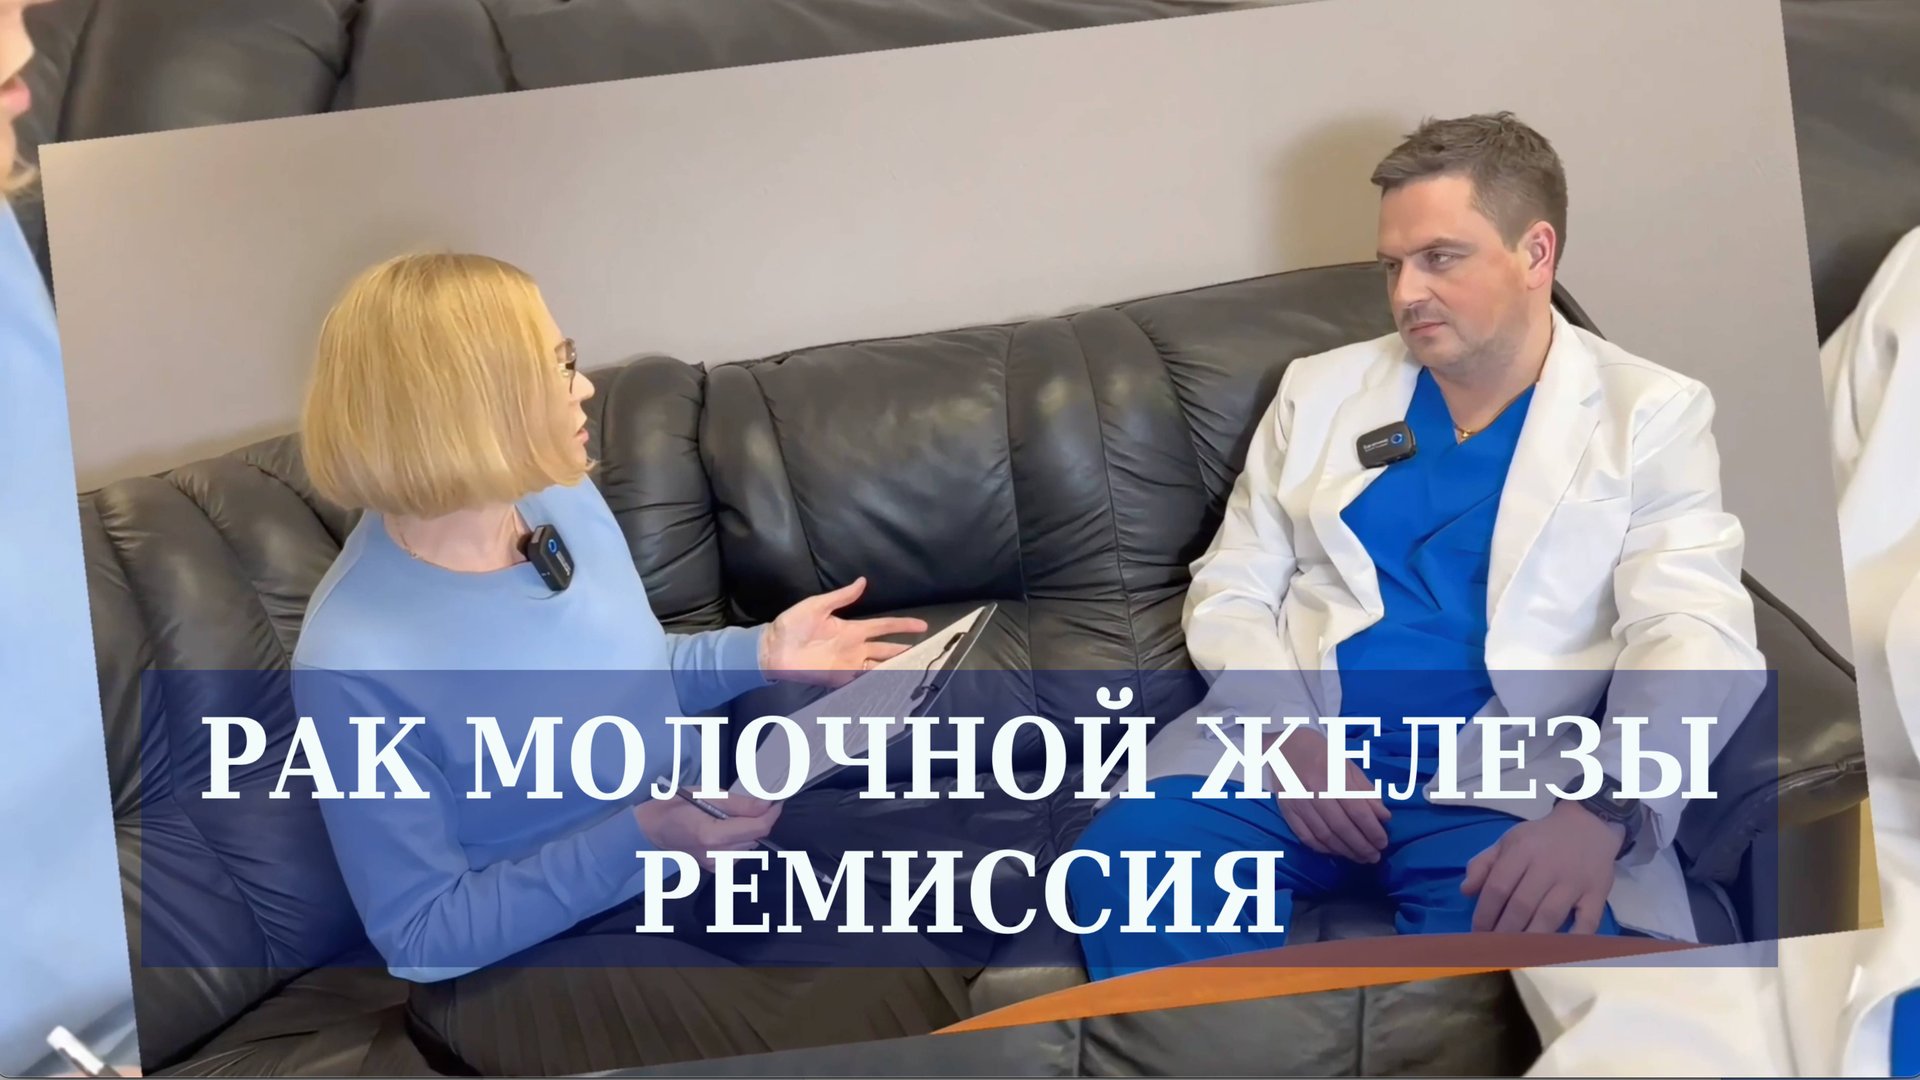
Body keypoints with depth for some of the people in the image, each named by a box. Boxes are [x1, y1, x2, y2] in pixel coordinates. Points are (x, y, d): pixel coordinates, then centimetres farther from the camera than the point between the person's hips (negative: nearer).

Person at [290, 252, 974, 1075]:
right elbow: (421, 936, -20)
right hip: (525, 961, -6)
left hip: (693, 859, 6)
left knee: (916, 985, -12)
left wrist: (760, 653, -2)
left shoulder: (564, 500, -5)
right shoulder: (356, 663, -27)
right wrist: (638, 838, -30)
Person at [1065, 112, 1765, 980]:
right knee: (1121, 862, -25)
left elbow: (1696, 636, -7)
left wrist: (1603, 808, -27)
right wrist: (1286, 732, -9)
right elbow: (1229, 590, 13)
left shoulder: (1652, 415, 6)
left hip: (1500, 783, -2)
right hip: (1292, 748, 3)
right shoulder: (1320, 391, 14)